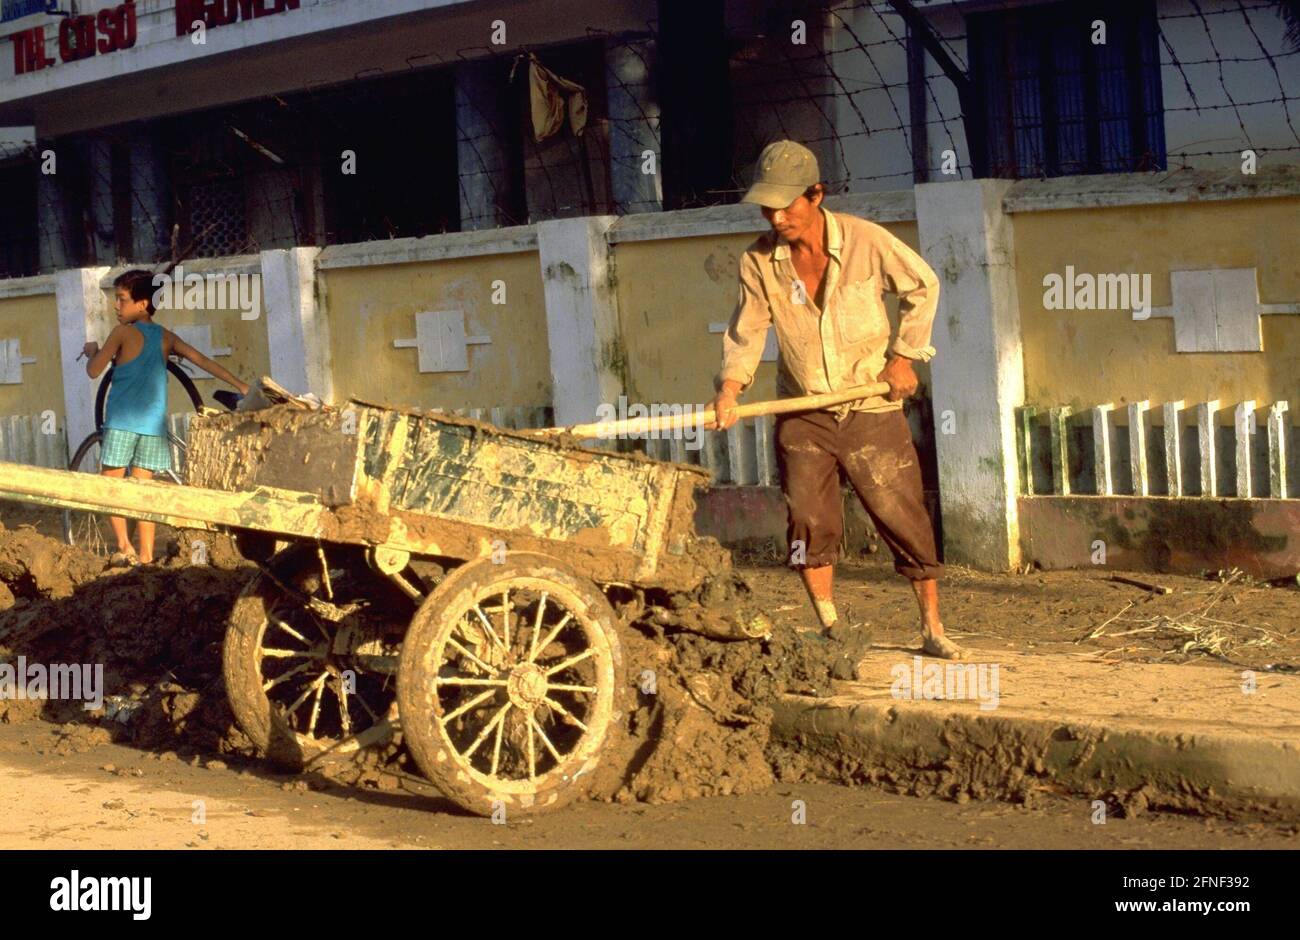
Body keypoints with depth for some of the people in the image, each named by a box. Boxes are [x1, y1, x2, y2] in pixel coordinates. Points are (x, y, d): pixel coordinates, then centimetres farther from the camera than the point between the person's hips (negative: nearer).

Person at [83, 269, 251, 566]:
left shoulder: (123, 333, -4)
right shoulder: (166, 337, 10)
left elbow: (94, 371, -2)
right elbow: (203, 361, 6)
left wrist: (92, 351, 19)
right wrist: (240, 386, 7)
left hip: (122, 422, -4)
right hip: (153, 424, 5)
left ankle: (124, 546, -8)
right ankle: (146, 555, 3)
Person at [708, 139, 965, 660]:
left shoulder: (865, 241, -15)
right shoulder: (758, 261, -9)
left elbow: (922, 287, 0)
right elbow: (746, 332, -2)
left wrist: (904, 354, -3)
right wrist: (730, 387, -19)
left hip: (871, 407, -2)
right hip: (802, 415, 2)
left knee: (903, 516, 1)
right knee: (809, 520, -6)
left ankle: (932, 629, 13)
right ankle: (830, 626, 8)